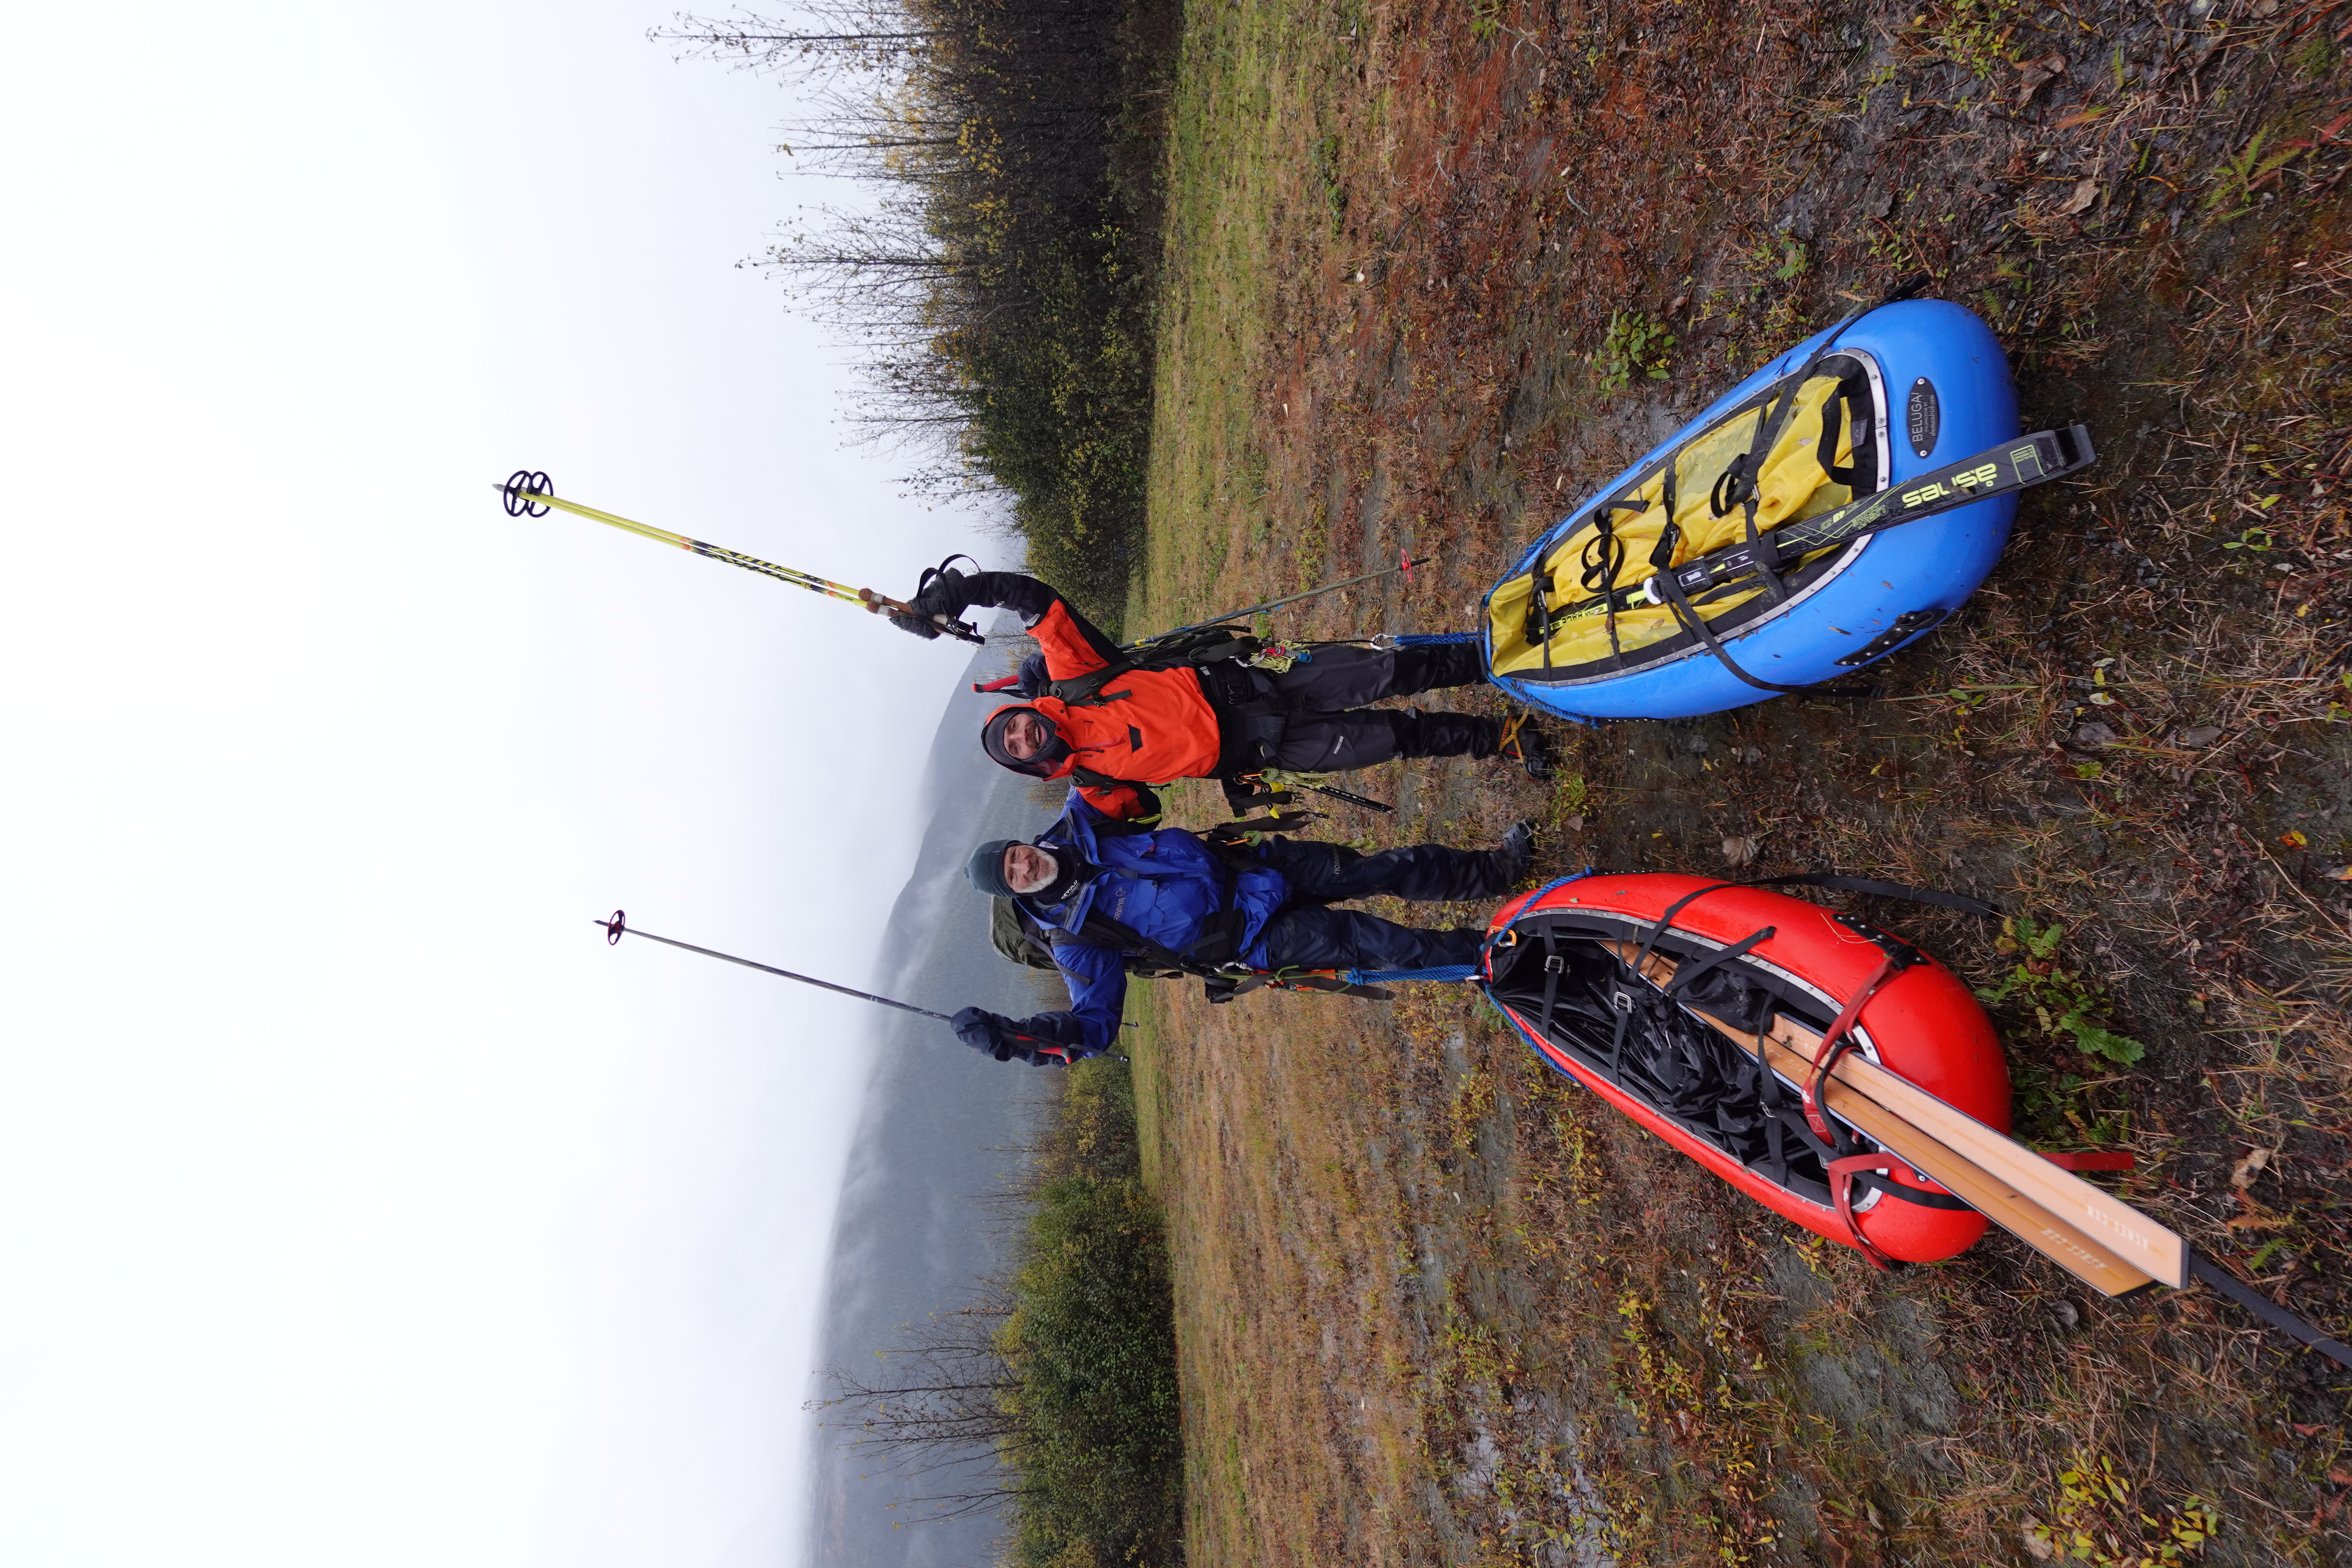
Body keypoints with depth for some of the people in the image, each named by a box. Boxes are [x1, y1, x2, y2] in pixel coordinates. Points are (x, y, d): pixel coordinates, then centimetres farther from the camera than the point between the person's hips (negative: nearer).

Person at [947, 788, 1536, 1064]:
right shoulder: (1074, 937, -13)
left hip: (1257, 866, 4)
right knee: (1375, 942, -13)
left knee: (1384, 868, 1)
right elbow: (1094, 1024, -14)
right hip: (1257, 939, -4)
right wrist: (1006, 1037, -28)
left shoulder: (1080, 827, -3)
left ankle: (1493, 871, 22)